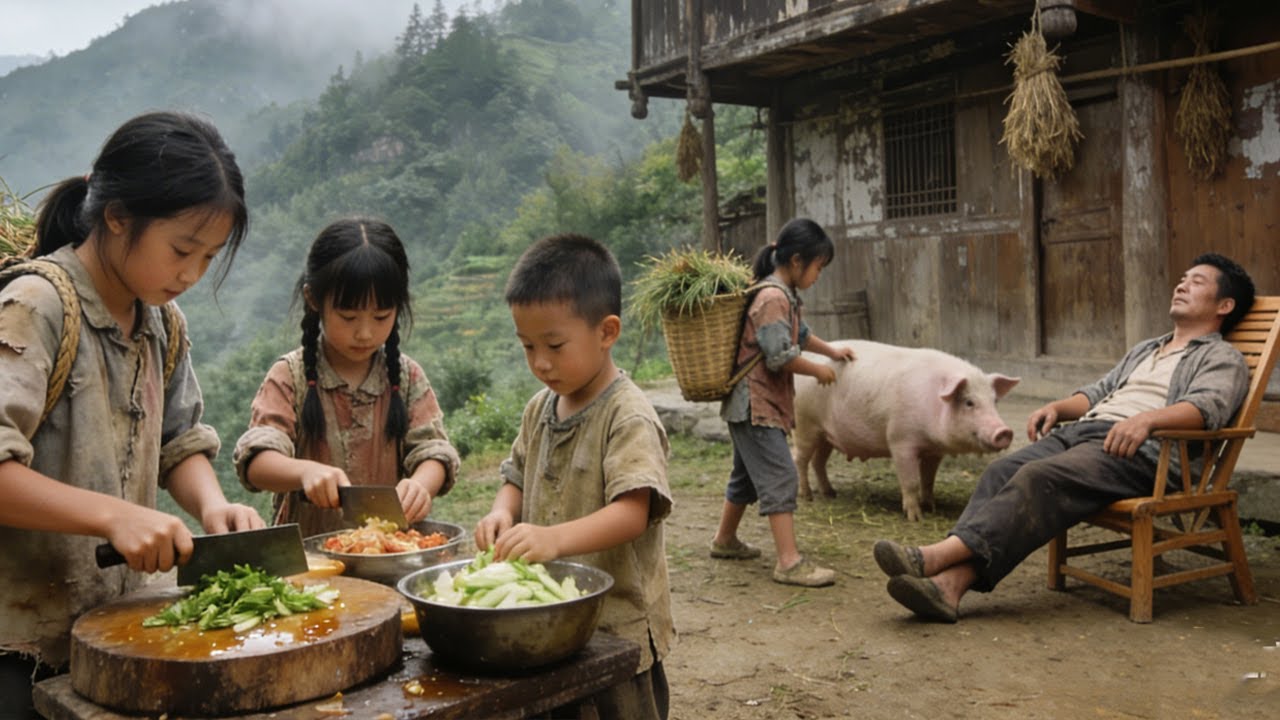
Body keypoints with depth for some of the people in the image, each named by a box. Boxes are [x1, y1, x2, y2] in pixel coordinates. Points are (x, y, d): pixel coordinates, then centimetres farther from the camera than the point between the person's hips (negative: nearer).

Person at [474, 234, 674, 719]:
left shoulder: (628, 418, -18)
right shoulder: (539, 410, 6)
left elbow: (632, 514, -27)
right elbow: (517, 478, 14)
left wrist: (555, 538, -43)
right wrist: (503, 512, -10)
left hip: (618, 625, -7)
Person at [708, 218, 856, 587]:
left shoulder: (785, 296, 15)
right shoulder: (773, 298, -19)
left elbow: (798, 335, 32)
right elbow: (780, 356, -24)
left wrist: (832, 351, 32)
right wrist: (818, 370, -10)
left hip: (758, 403, 11)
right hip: (756, 404, -11)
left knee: (748, 474, 21)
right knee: (780, 477, -13)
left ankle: (725, 540, 36)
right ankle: (790, 562, -13)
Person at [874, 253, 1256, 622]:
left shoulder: (1223, 359, 12)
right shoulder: (1144, 350, 37)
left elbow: (1207, 407, -8)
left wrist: (1147, 418, -27)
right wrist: (1058, 407, 11)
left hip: (1137, 448, -7)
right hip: (1082, 430, 7)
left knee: (1039, 478, -33)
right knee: (1002, 471, -22)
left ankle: (941, 554, -45)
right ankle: (954, 578, -38)